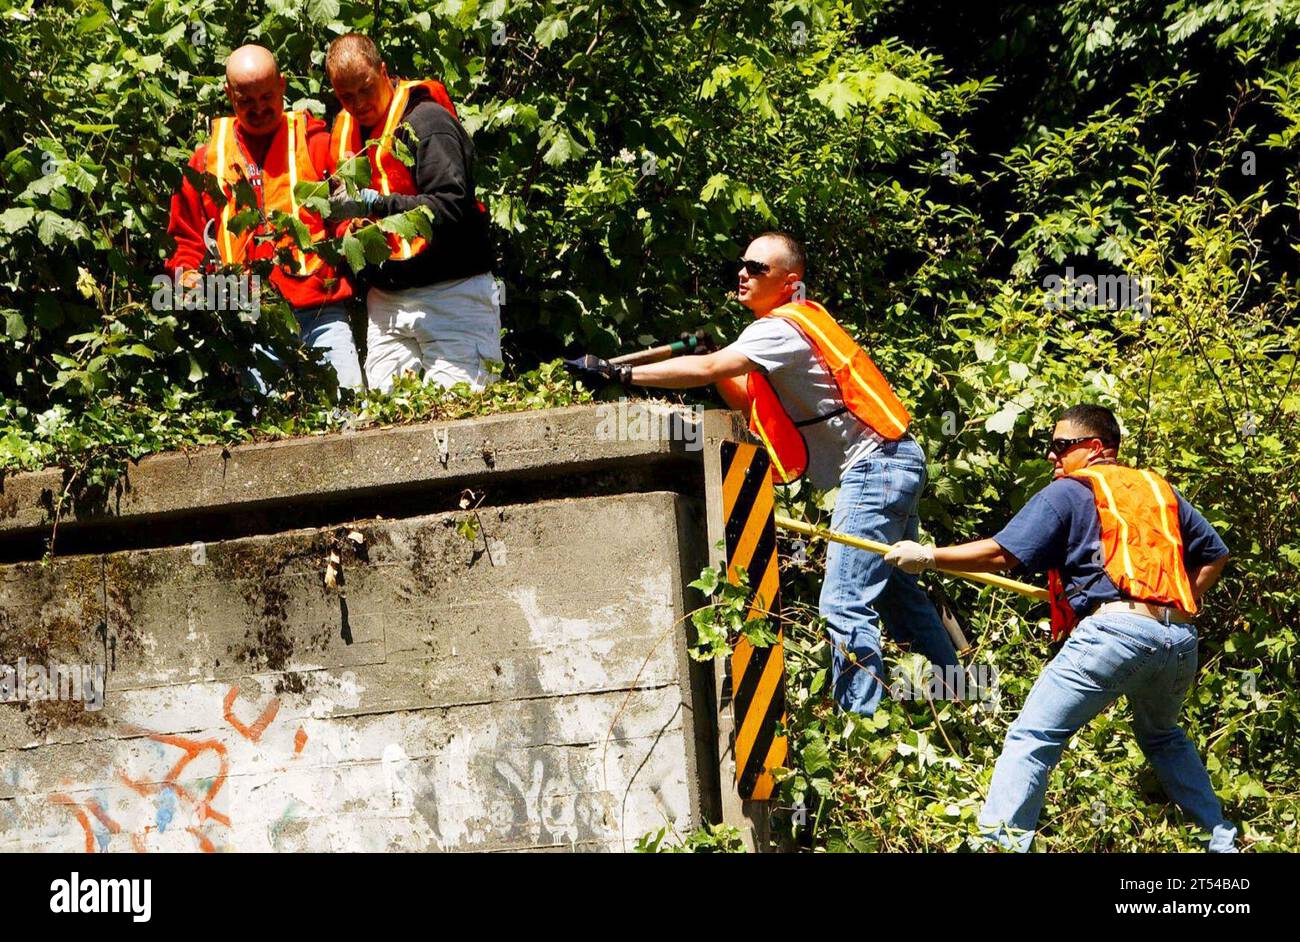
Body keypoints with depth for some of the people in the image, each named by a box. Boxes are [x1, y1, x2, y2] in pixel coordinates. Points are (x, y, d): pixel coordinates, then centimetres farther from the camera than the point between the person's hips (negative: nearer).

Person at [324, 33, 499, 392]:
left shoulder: (427, 120, -10)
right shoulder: (346, 130, 15)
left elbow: (453, 206, -20)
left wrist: (376, 204, -27)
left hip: (450, 293, -7)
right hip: (385, 301, 7)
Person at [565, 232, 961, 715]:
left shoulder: (782, 329, -16)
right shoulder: (795, 322, 15)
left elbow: (706, 370, -26)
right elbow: (748, 400, 14)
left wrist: (618, 373, -26)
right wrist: (717, 373, -4)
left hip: (874, 466, -11)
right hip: (891, 462, 11)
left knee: (845, 604, -14)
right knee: (895, 593, 20)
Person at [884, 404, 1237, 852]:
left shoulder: (1068, 492, 8)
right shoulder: (1160, 490, 25)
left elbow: (1002, 553, 0)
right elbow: (1215, 555, 27)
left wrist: (928, 556, 6)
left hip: (1114, 630, -7)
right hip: (1180, 637, 7)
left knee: (1031, 738, -6)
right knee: (1163, 738, 31)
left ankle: (1000, 841, -19)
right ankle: (1222, 839, 29)